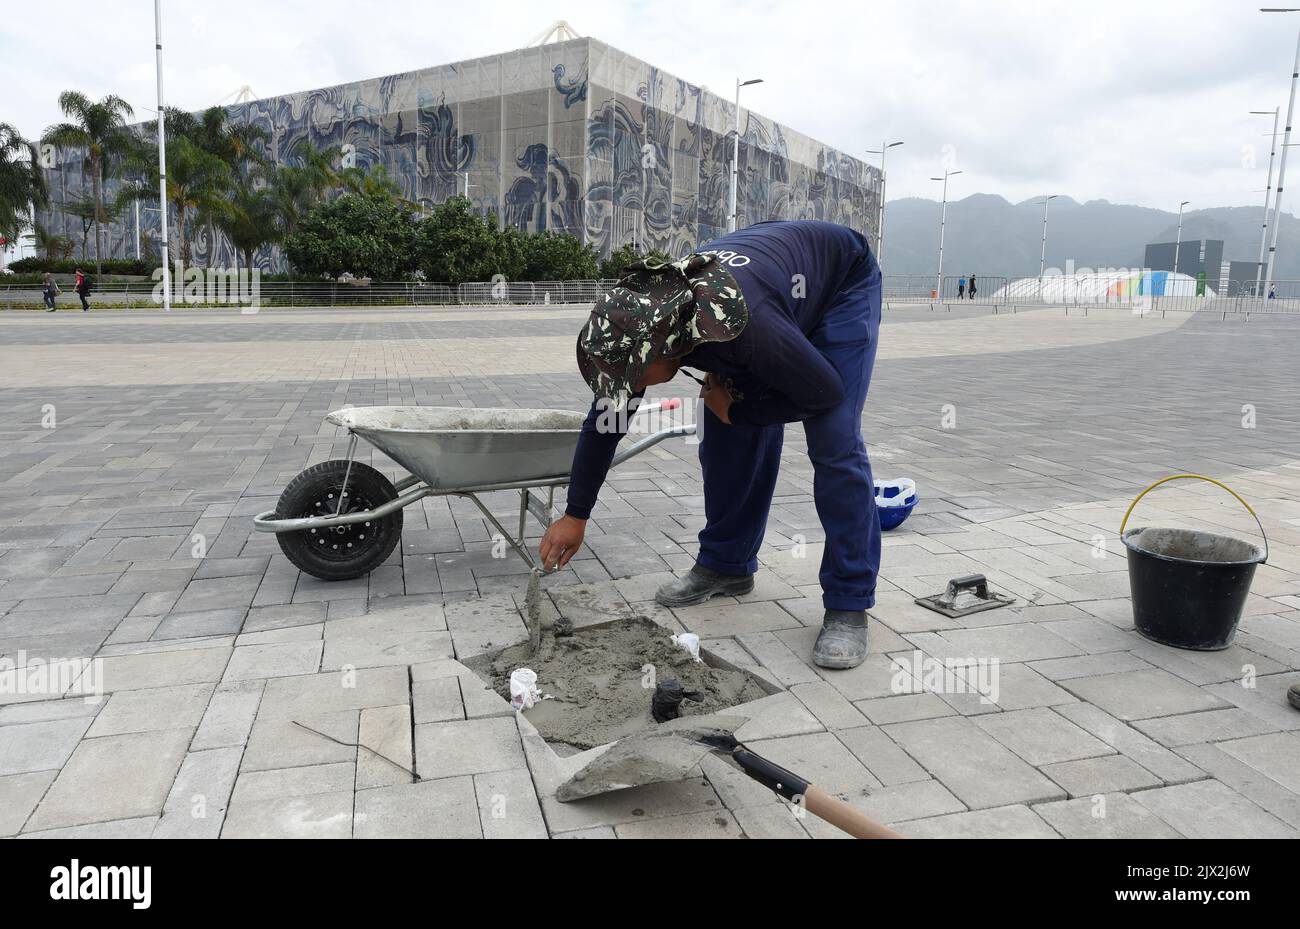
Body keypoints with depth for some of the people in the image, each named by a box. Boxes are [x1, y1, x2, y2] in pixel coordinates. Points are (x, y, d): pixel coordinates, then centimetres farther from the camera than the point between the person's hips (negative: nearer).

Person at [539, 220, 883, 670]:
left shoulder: (744, 324, -45)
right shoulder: (639, 324, -23)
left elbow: (825, 391, -29)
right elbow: (605, 420, -10)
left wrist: (736, 408, -18)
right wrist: (575, 515, -5)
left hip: (842, 283, -6)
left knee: (834, 443, -17)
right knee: (724, 440, 0)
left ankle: (848, 603, -9)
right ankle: (726, 564, 18)